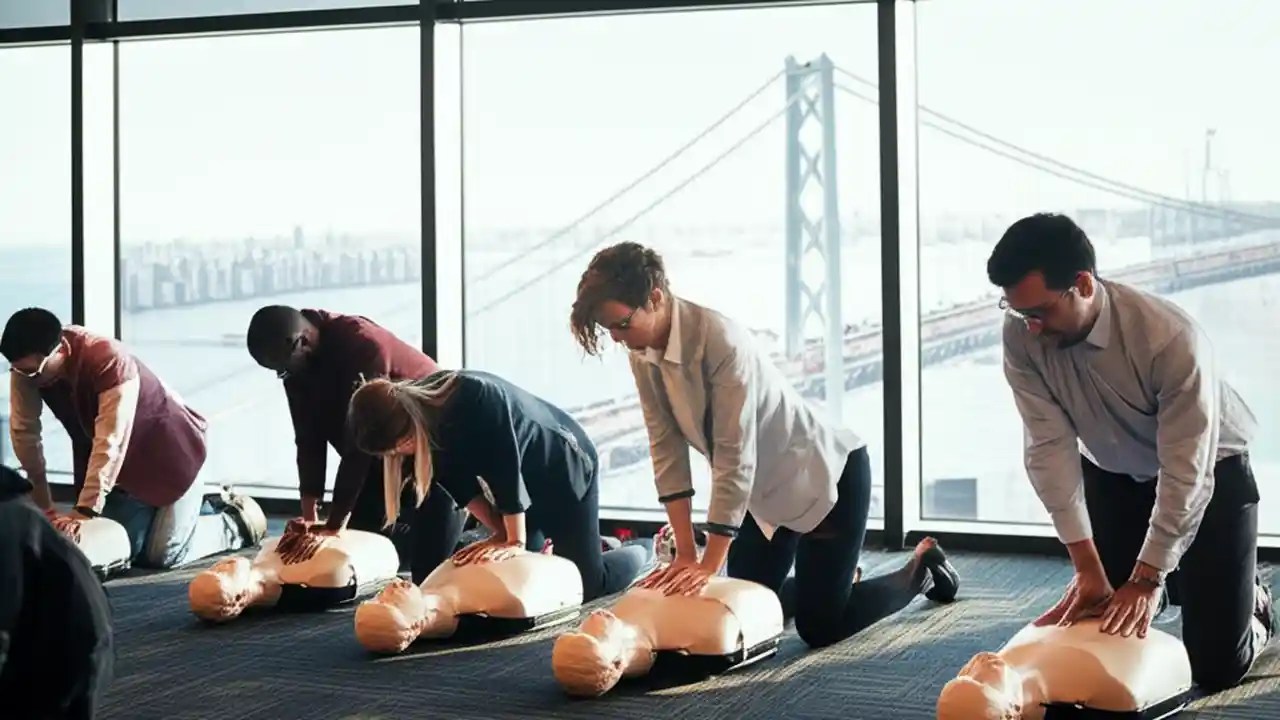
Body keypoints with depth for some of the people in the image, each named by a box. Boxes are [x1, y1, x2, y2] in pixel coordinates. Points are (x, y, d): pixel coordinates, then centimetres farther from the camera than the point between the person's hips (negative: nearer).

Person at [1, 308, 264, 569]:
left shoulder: (109, 361, -35)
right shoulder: (26, 367, -17)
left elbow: (110, 444, -38)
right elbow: (24, 431, -10)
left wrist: (84, 510, -40)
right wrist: (43, 503, -6)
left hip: (169, 450, -7)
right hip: (126, 461, 7)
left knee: (163, 555, -12)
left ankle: (238, 520, 14)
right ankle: (210, 506, 23)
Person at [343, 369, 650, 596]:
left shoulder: (475, 396, -40)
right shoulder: (416, 403, -17)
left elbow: (507, 467, -32)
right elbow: (459, 482, -10)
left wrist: (515, 540, -25)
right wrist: (500, 532, -15)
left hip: (565, 467, -7)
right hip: (525, 482, 7)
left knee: (585, 584, -4)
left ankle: (641, 552, 26)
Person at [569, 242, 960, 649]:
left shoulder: (720, 340, -32)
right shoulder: (642, 355, -10)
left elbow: (735, 457, -32)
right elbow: (666, 449, -9)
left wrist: (711, 564, -29)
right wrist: (685, 553, -13)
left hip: (826, 476, -7)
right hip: (763, 488, 7)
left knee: (819, 627, -5)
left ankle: (921, 568, 19)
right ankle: (831, 574, 33)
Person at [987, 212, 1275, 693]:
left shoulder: (1171, 339, -37)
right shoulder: (1021, 335, -25)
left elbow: (1186, 474, -33)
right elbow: (1049, 446, -25)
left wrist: (1146, 583, -32)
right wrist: (1088, 568, -28)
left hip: (1207, 474, -4)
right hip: (1111, 474, 4)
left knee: (1217, 666, -7)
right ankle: (1174, 580, 31)